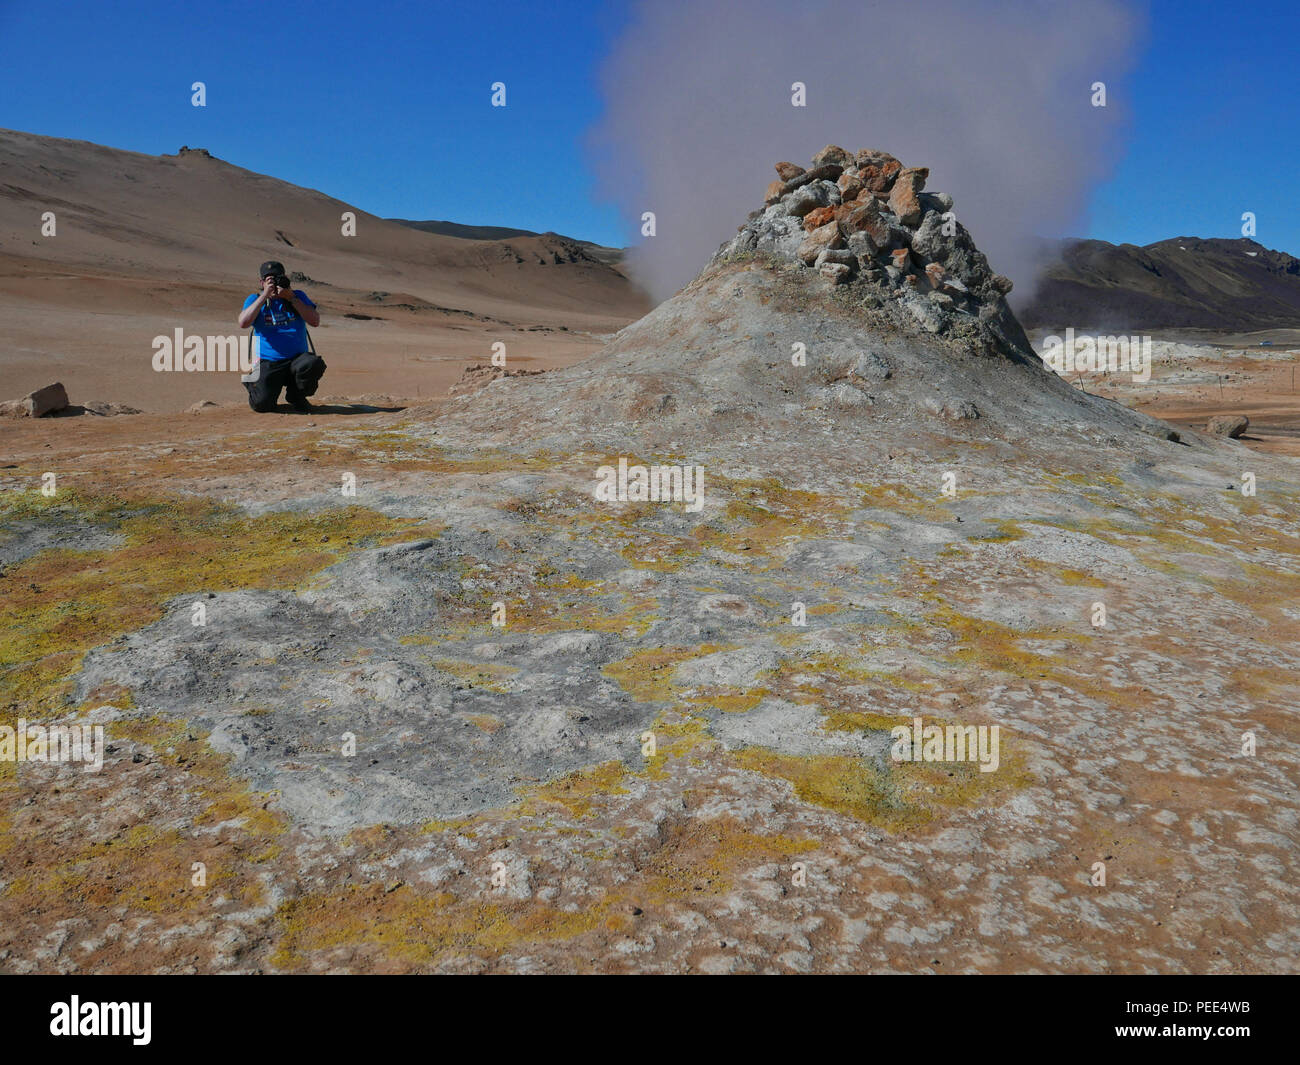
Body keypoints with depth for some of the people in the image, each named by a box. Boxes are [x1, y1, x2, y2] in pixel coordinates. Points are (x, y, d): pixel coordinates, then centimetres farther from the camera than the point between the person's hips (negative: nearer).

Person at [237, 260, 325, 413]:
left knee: (313, 364, -35)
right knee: (262, 405, -20)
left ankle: (296, 396, -2)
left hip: (297, 358, 1)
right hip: (268, 363, -1)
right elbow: (243, 323, -12)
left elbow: (315, 321, -5)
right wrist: (265, 295, -13)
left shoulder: (298, 296, 11)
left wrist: (292, 298, -12)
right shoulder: (255, 299, 8)